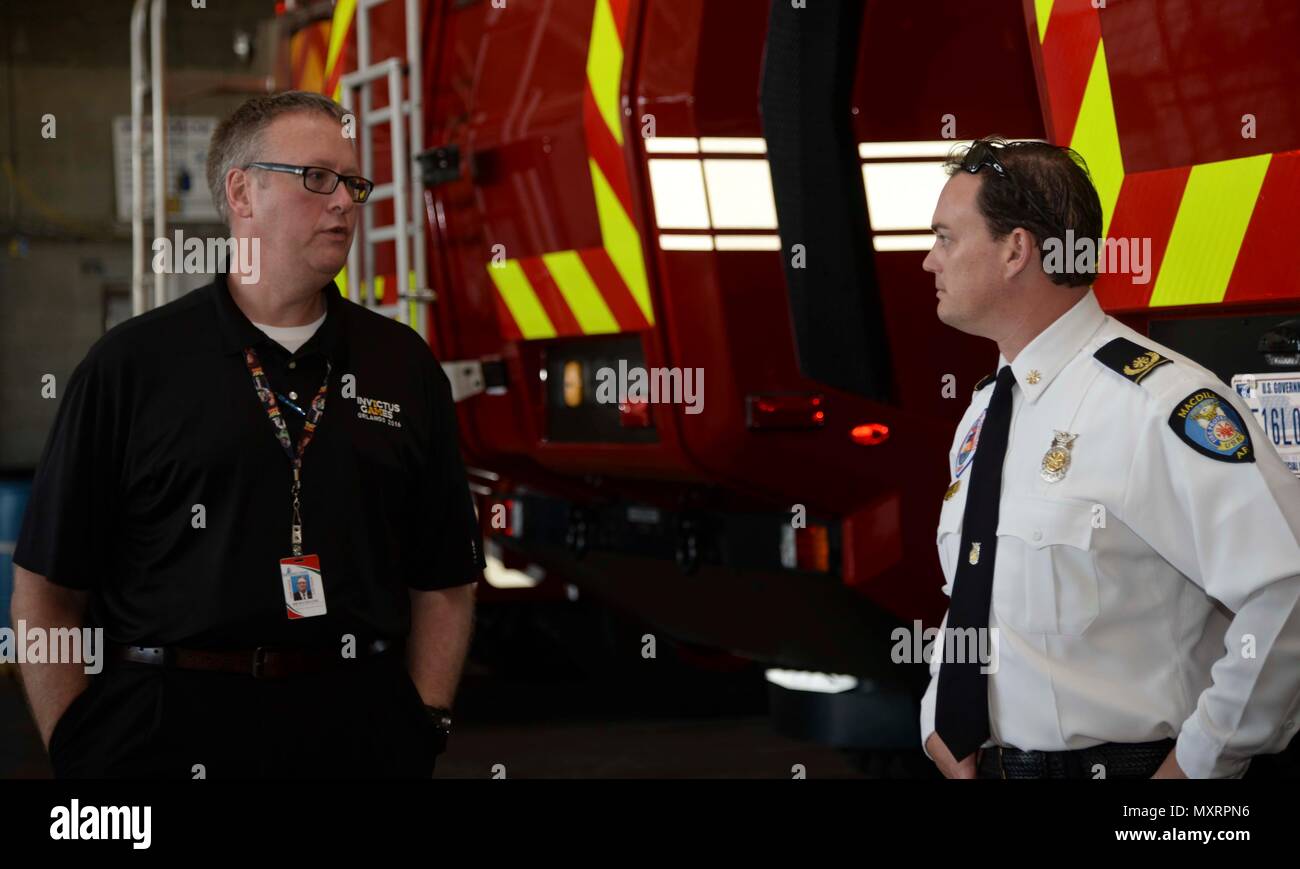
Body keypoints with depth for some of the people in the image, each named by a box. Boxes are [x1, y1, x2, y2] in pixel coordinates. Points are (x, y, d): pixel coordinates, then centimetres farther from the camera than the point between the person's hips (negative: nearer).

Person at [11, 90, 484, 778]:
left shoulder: (404, 365, 9)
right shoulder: (131, 364, 1)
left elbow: (443, 582, 11)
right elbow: (46, 591, 0)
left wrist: (424, 727, 0)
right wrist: (80, 752, -5)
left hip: (359, 732, 2)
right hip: (172, 735, -2)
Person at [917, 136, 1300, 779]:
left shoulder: (1157, 401, -19)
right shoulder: (981, 416, 7)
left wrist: (1198, 762, -20)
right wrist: (939, 723, 3)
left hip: (1125, 764, -7)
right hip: (988, 762, 7)